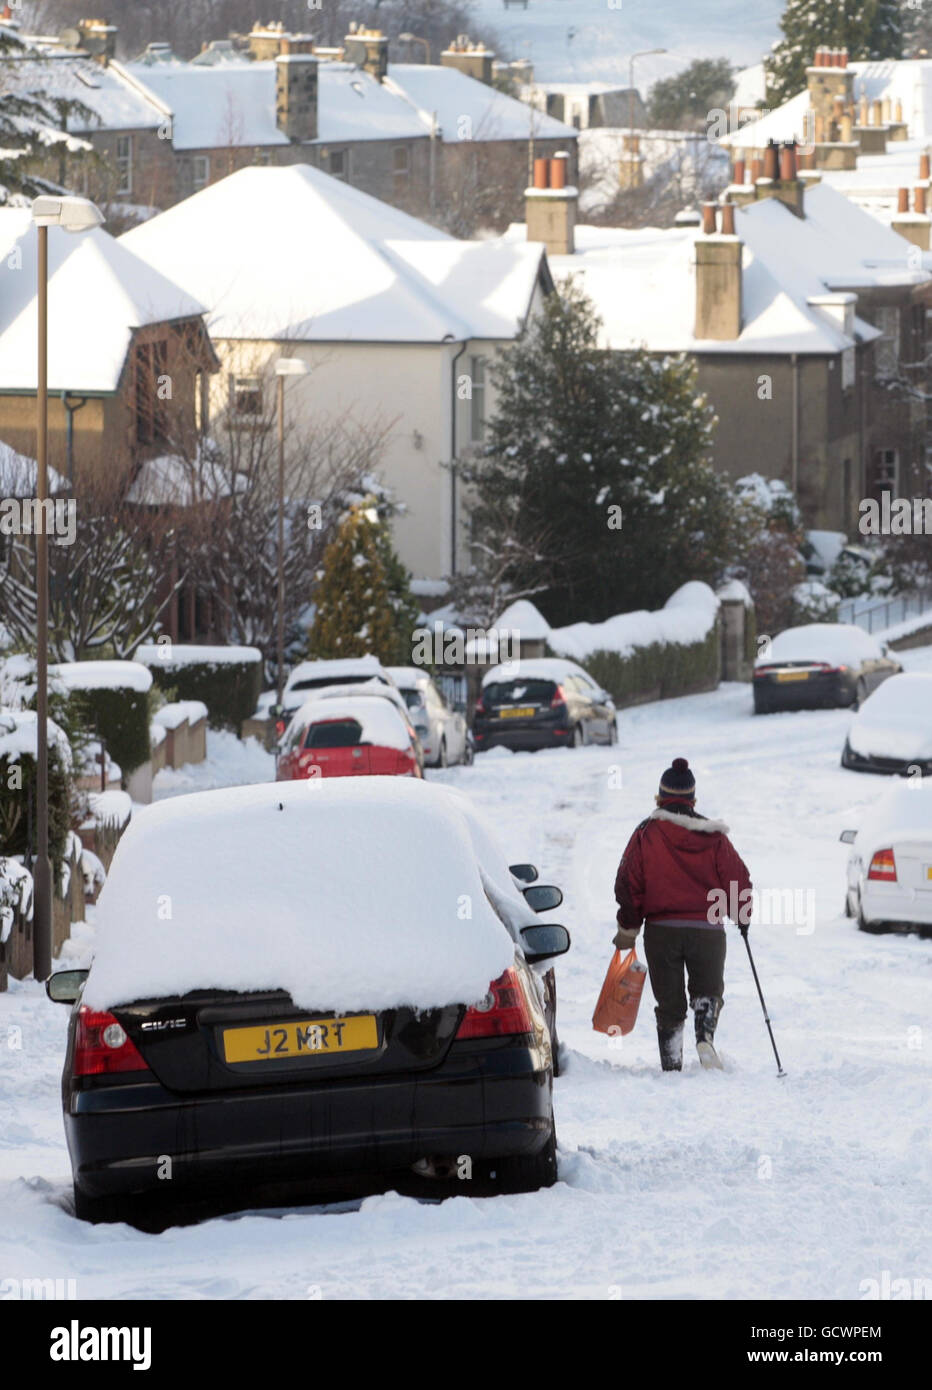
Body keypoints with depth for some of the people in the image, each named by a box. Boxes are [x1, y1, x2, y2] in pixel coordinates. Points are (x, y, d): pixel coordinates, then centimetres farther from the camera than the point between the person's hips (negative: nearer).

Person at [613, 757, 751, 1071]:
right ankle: (705, 1036, -12)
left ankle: (671, 1066, 3)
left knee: (669, 1002, 10)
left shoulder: (646, 834, -1)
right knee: (707, 990, 17)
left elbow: (628, 885, -1)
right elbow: (738, 878, 5)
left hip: (661, 930, 0)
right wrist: (741, 915, 23)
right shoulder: (713, 836, 1)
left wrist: (628, 929, 10)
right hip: (707, 929, 0)